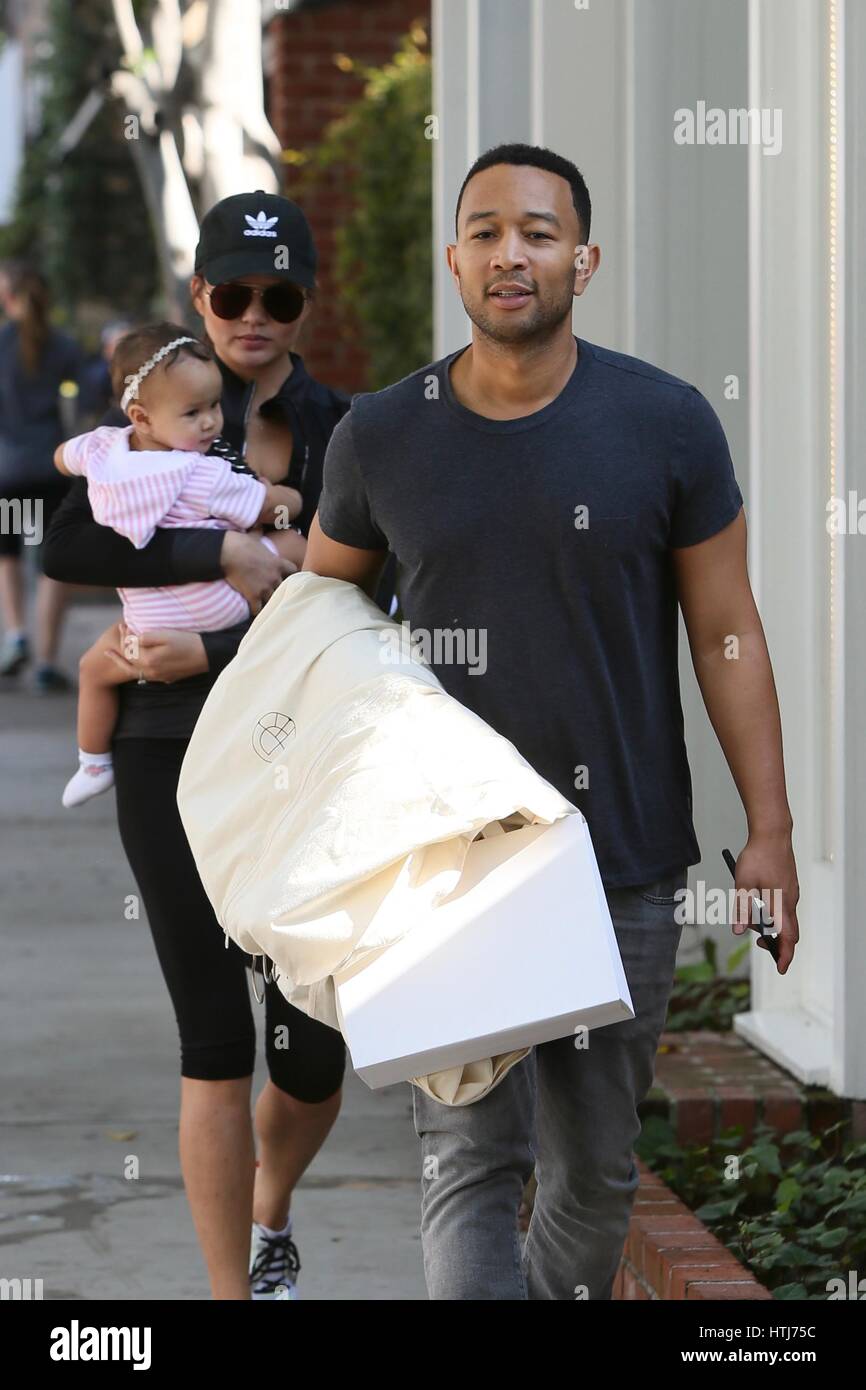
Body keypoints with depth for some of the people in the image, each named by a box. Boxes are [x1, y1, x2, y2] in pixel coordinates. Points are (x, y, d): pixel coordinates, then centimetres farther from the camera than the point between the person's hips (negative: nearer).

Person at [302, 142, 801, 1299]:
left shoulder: (666, 425, -4)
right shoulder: (381, 437, 0)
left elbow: (726, 635, 0)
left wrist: (770, 832, -3)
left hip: (625, 858, 0)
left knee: (596, 1162, 10)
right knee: (470, 1160, -7)